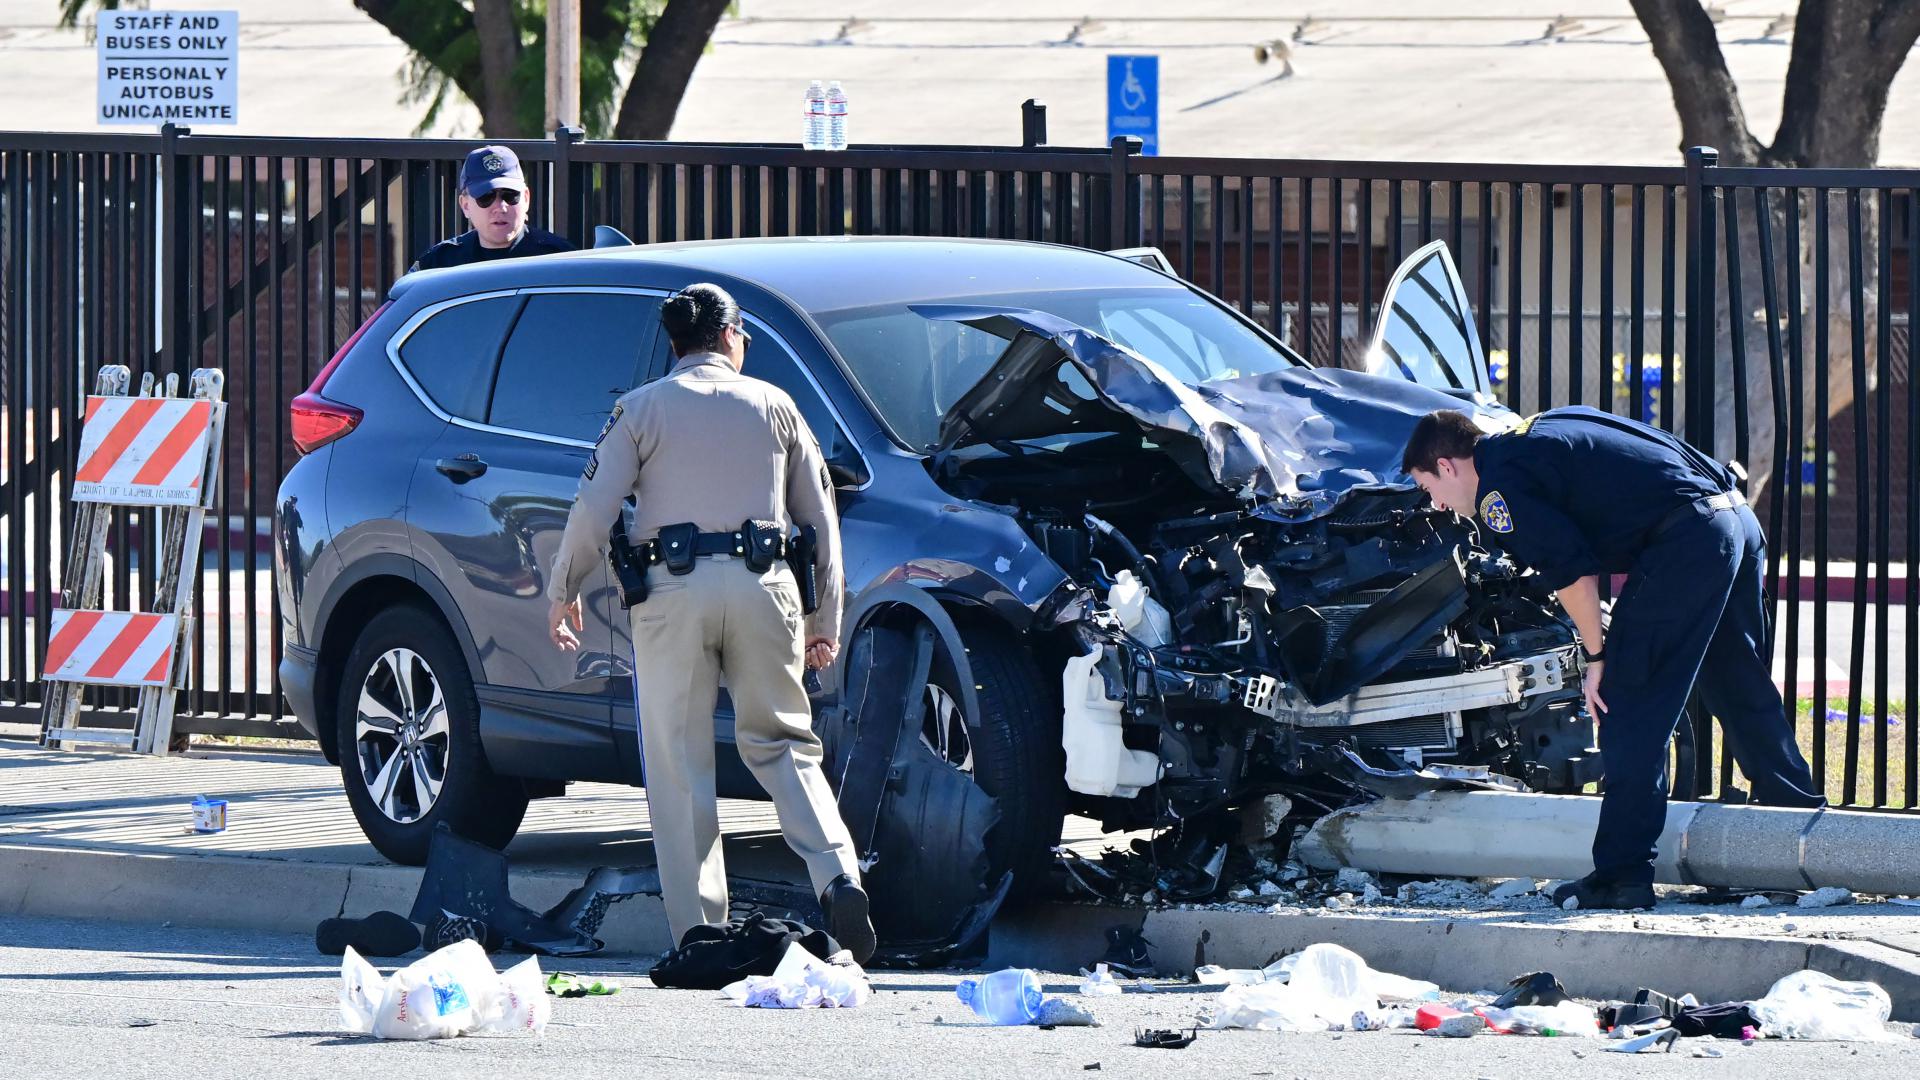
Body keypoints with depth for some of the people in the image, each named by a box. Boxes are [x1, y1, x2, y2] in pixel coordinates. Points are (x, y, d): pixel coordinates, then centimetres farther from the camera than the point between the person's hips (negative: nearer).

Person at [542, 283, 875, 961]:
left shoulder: (643, 409, 6)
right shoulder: (773, 405, 14)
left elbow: (594, 509, -1)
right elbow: (819, 514, 15)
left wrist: (562, 593, 12)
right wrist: (826, 618, 21)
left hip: (674, 589, -2)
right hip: (762, 587, 2)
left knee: (680, 765, 3)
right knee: (780, 743, 12)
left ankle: (698, 926, -1)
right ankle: (838, 876, -11)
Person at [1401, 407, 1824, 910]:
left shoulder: (1500, 488, -2)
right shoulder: (1537, 434, 26)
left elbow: (1571, 571, -9)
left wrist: (1598, 656, 2)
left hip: (1685, 542, -9)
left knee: (1630, 715, -3)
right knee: (1746, 699, 20)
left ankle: (1623, 874, -4)